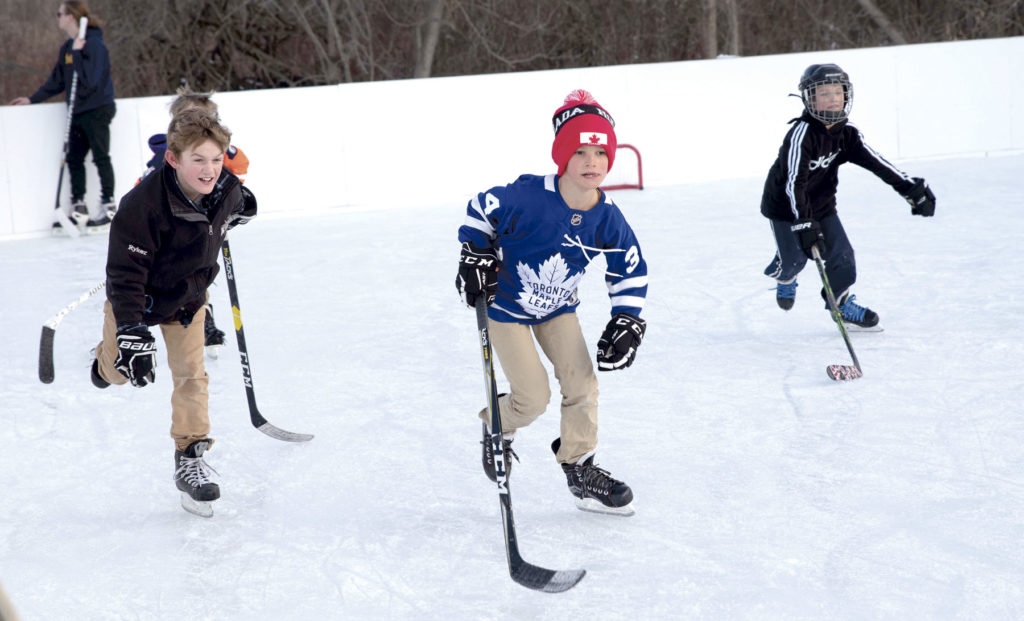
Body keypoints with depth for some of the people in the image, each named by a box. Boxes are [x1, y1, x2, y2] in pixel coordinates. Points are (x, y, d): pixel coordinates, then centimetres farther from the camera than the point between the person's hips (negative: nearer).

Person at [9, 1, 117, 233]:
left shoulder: (94, 45, -15)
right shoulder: (67, 48, 12)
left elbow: (90, 82, -24)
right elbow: (57, 81, 20)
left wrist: (77, 54, -22)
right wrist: (32, 99, 19)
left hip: (97, 109, -9)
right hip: (78, 112, 9)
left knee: (100, 157, -4)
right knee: (74, 159, 8)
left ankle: (108, 207, 3)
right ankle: (78, 208, 14)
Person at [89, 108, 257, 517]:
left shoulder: (226, 188, -23)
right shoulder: (141, 205, -37)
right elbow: (125, 273, -33)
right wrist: (131, 331, -37)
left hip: (188, 295, 3)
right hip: (137, 297, -3)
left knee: (191, 374, -3)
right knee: (122, 370, 13)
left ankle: (190, 459, 9)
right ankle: (107, 356, 50)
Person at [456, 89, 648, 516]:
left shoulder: (607, 219, -15)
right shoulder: (527, 197, -30)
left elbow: (630, 269, 1)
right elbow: (479, 209, -12)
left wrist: (626, 322, -4)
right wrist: (475, 257, -12)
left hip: (557, 309, 5)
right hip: (504, 305, -5)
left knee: (582, 385, -1)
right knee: (534, 397, -7)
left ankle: (580, 470, 17)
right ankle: (498, 427, 27)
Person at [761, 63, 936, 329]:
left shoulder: (847, 132, -8)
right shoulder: (801, 134, -30)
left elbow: (875, 162, -10)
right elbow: (794, 181, -35)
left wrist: (911, 188, -19)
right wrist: (804, 223, -43)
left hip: (822, 203, 6)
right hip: (785, 206, -6)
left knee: (842, 254, -1)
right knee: (795, 257, -4)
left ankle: (841, 303, 22)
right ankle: (784, 277, 34)